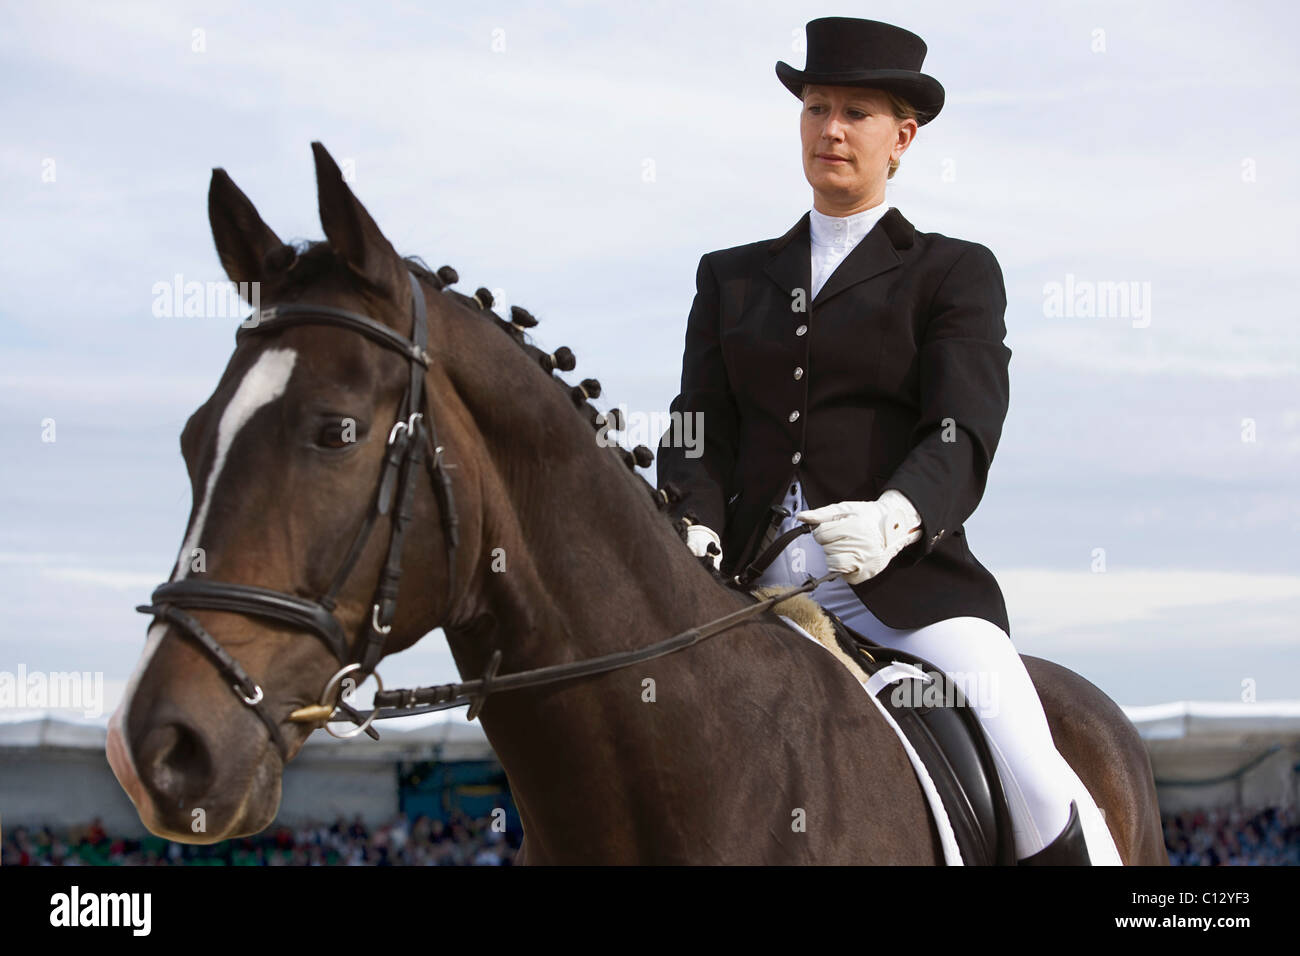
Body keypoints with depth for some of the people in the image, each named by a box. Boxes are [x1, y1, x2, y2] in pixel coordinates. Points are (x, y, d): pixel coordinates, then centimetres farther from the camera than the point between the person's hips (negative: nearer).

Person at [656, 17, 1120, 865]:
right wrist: (695, 528, -13)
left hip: (908, 584, -3)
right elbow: (701, 430, 10)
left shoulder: (955, 274, 9)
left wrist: (895, 517, -28)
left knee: (1041, 796, -22)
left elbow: (963, 439, -6)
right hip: (753, 587, 3)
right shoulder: (732, 279, 20)